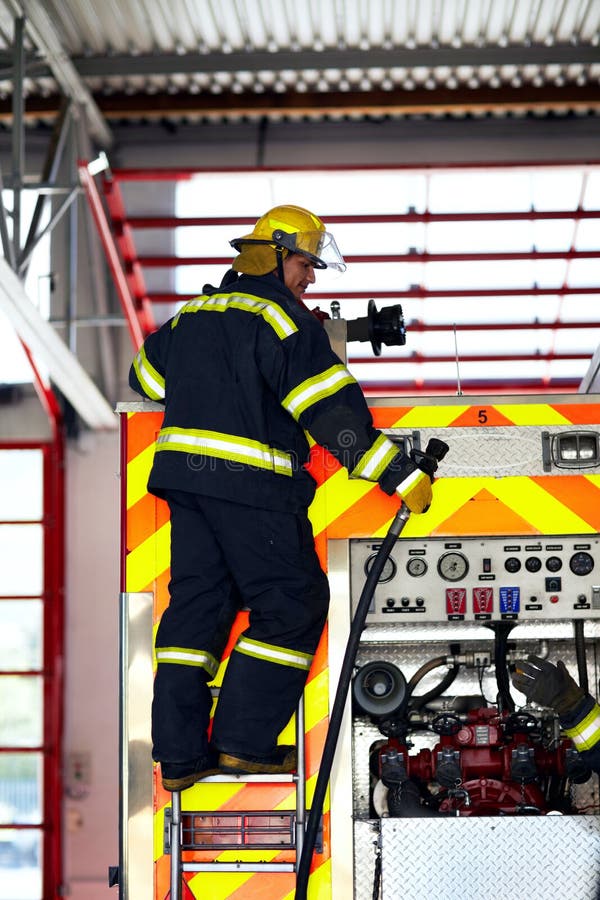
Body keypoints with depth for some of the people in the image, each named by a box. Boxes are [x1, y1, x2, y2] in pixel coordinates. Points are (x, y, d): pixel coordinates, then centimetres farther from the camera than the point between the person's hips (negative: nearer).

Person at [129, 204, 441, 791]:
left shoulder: (193, 314, 16)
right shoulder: (282, 318, -8)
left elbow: (146, 375, 30)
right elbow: (332, 411, -15)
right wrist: (402, 475, -15)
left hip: (183, 476, 8)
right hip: (252, 483, -8)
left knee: (196, 600, 11)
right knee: (292, 604, 2)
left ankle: (179, 753, 9)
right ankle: (244, 741, 1)